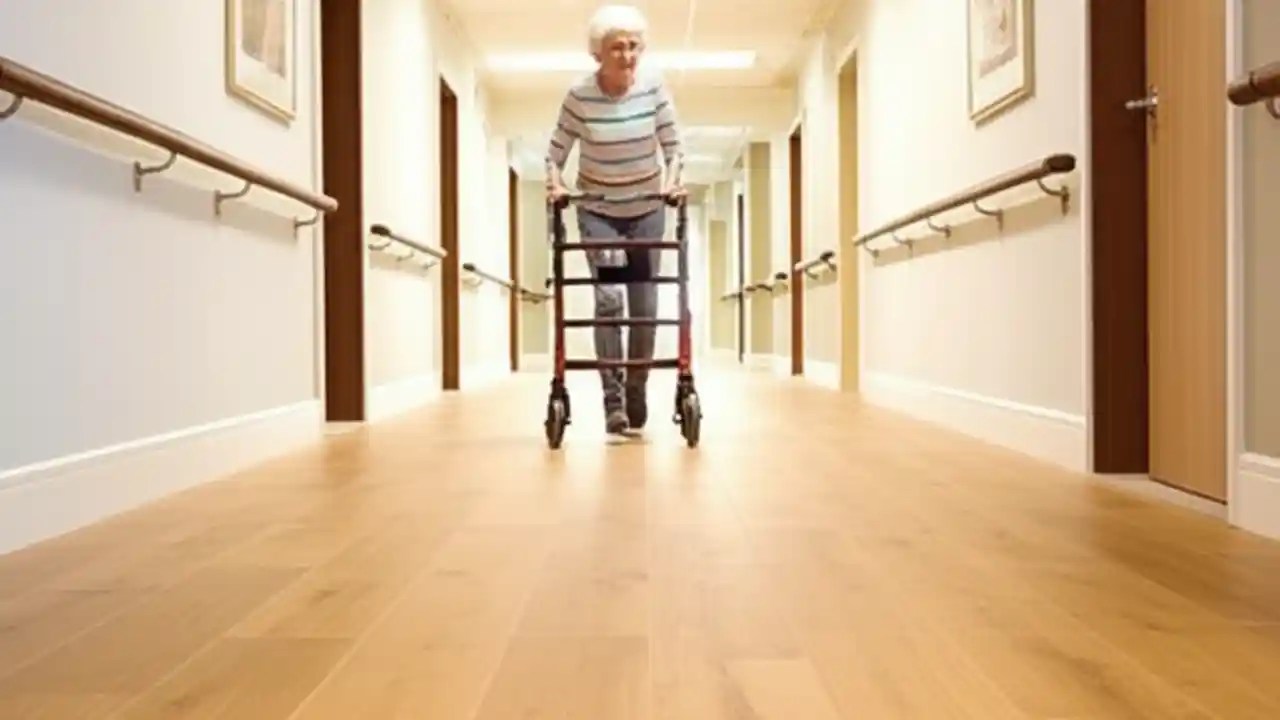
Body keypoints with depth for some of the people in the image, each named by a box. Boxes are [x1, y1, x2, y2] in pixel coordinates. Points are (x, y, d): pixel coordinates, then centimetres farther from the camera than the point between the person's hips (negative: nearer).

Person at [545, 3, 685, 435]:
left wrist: (671, 181, -23)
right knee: (609, 297, -17)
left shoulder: (653, 88, -11)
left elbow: (673, 147, -6)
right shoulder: (579, 96, -13)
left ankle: (637, 392, 20)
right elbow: (556, 152, -5)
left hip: (647, 211, 2)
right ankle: (613, 399, -10)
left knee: (644, 306, 3)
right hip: (597, 212, -1)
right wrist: (555, 184, -24)